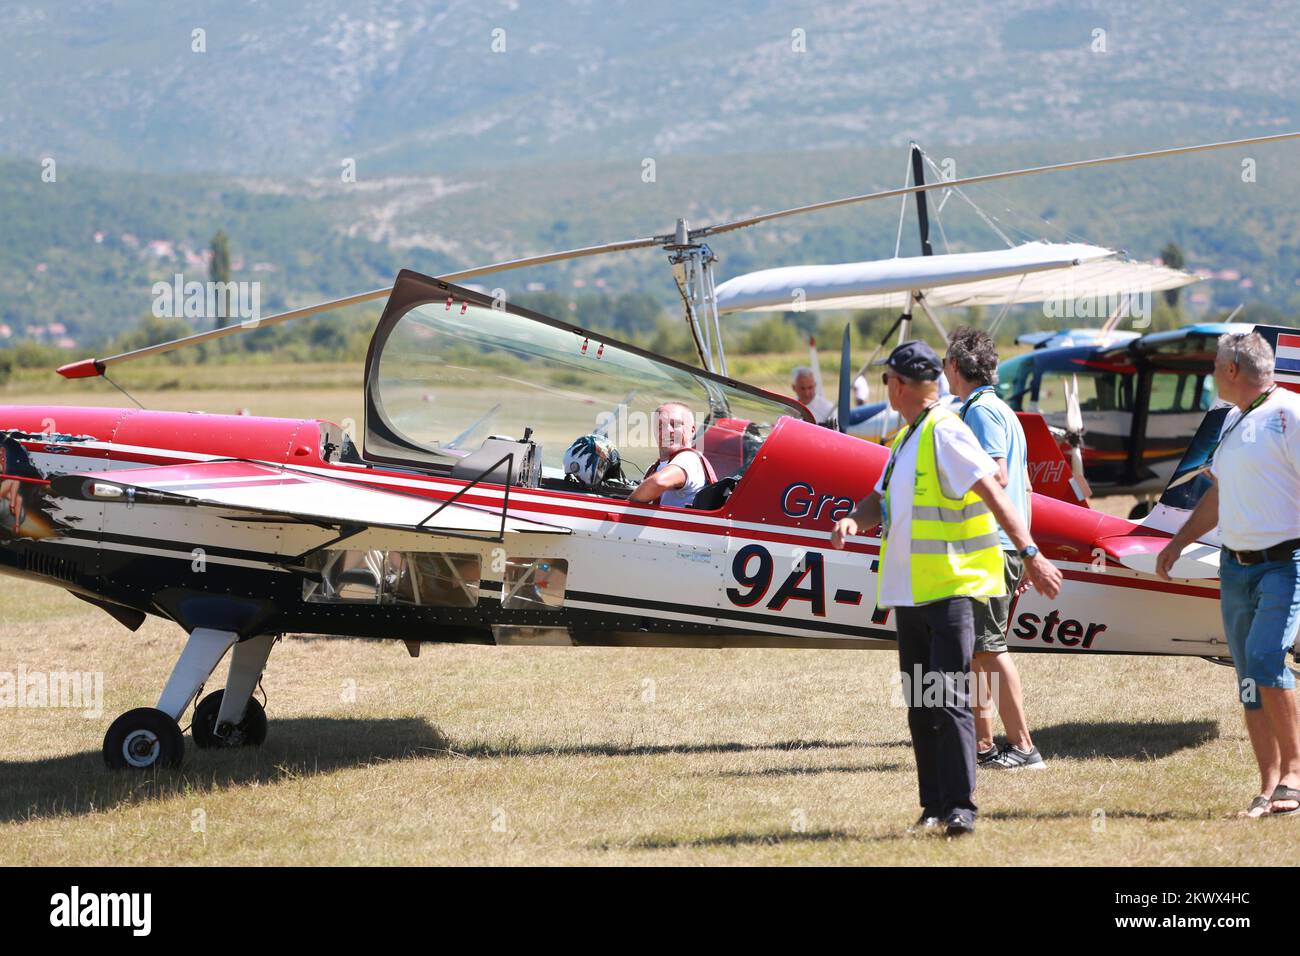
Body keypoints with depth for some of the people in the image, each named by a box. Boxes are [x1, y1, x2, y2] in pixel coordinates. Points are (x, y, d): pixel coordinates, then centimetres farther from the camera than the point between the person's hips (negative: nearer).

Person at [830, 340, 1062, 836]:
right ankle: (934, 805, 16)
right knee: (920, 704, 10)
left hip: (950, 588, -9)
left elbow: (993, 493, -19)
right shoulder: (906, 439, 17)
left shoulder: (944, 432, -12)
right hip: (909, 590, 9)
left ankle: (960, 807, -14)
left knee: (949, 700, -14)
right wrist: (854, 520, -4)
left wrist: (1031, 556, -26)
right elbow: (881, 498, 20)